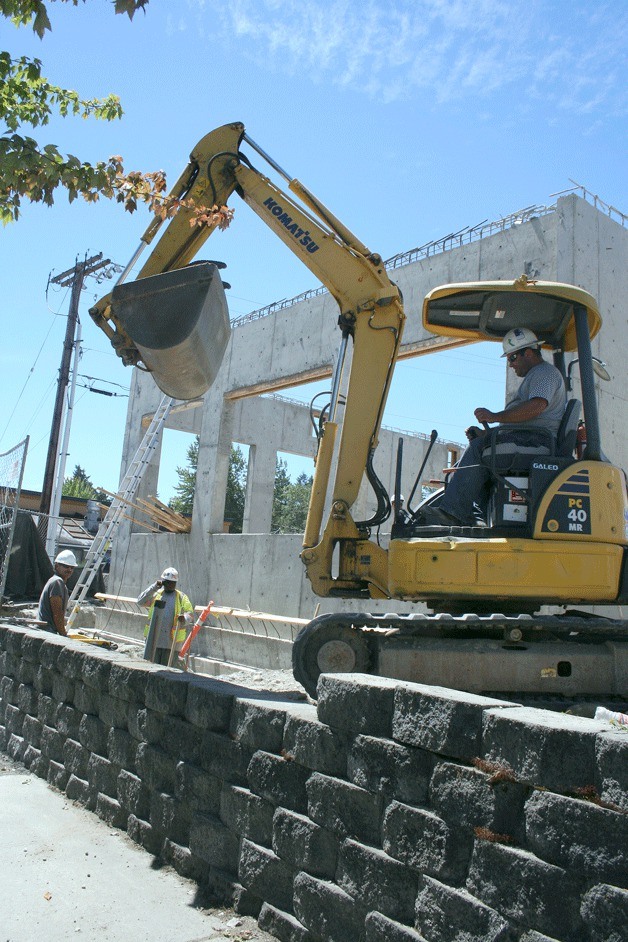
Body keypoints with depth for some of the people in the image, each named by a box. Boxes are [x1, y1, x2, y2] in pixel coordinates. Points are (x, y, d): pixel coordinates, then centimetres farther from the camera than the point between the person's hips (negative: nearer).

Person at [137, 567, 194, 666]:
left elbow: (190, 614, 0)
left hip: (171, 640, -1)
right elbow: (140, 601, -1)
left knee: (166, 668, 4)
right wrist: (154, 587, -9)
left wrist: (184, 618, -23)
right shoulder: (156, 594, 11)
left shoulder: (182, 597, 7)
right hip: (153, 639, 1)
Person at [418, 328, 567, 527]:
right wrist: (486, 432, 14)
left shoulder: (545, 372, -2)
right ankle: (477, 517, -17)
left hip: (536, 439, -11)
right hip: (527, 438, 11)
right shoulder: (535, 376, 32)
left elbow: (538, 406, -24)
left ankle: (451, 512, -32)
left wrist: (496, 417, -24)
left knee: (479, 447, -25)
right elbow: (518, 420, 28)